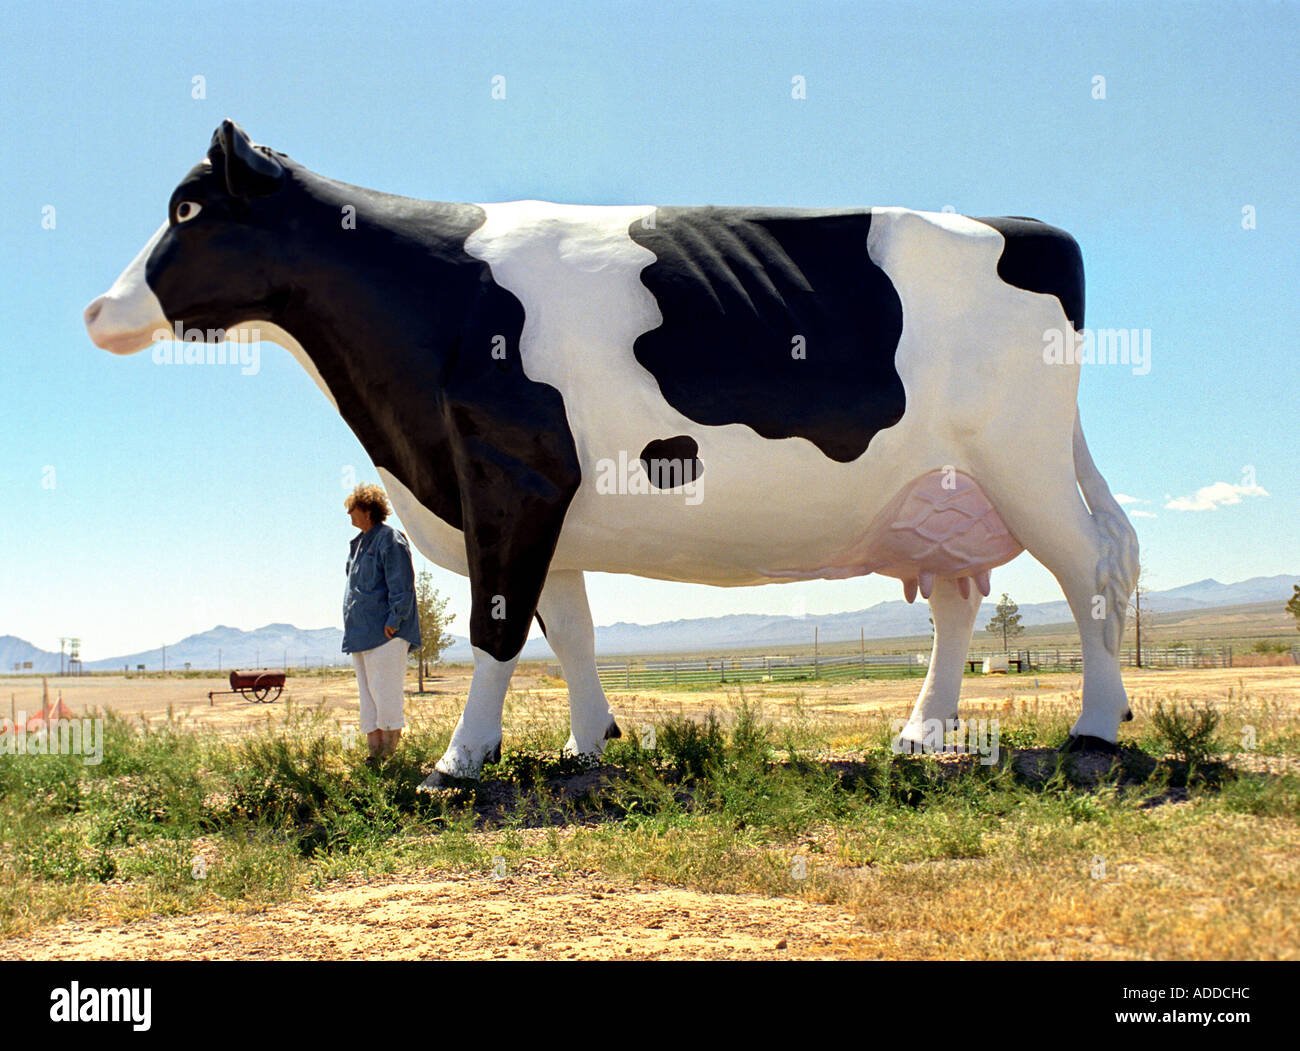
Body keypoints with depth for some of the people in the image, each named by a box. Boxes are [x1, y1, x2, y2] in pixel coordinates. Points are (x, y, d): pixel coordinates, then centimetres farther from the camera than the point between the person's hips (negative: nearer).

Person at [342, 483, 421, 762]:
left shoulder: (390, 539, -7)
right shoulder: (359, 543, 20)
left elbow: (401, 584, -14)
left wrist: (393, 621, -20)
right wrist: (351, 627, 19)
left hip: (385, 633, -10)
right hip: (361, 633, 10)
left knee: (385, 692, -9)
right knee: (367, 694, 8)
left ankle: (389, 750, -5)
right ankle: (374, 751, 11)